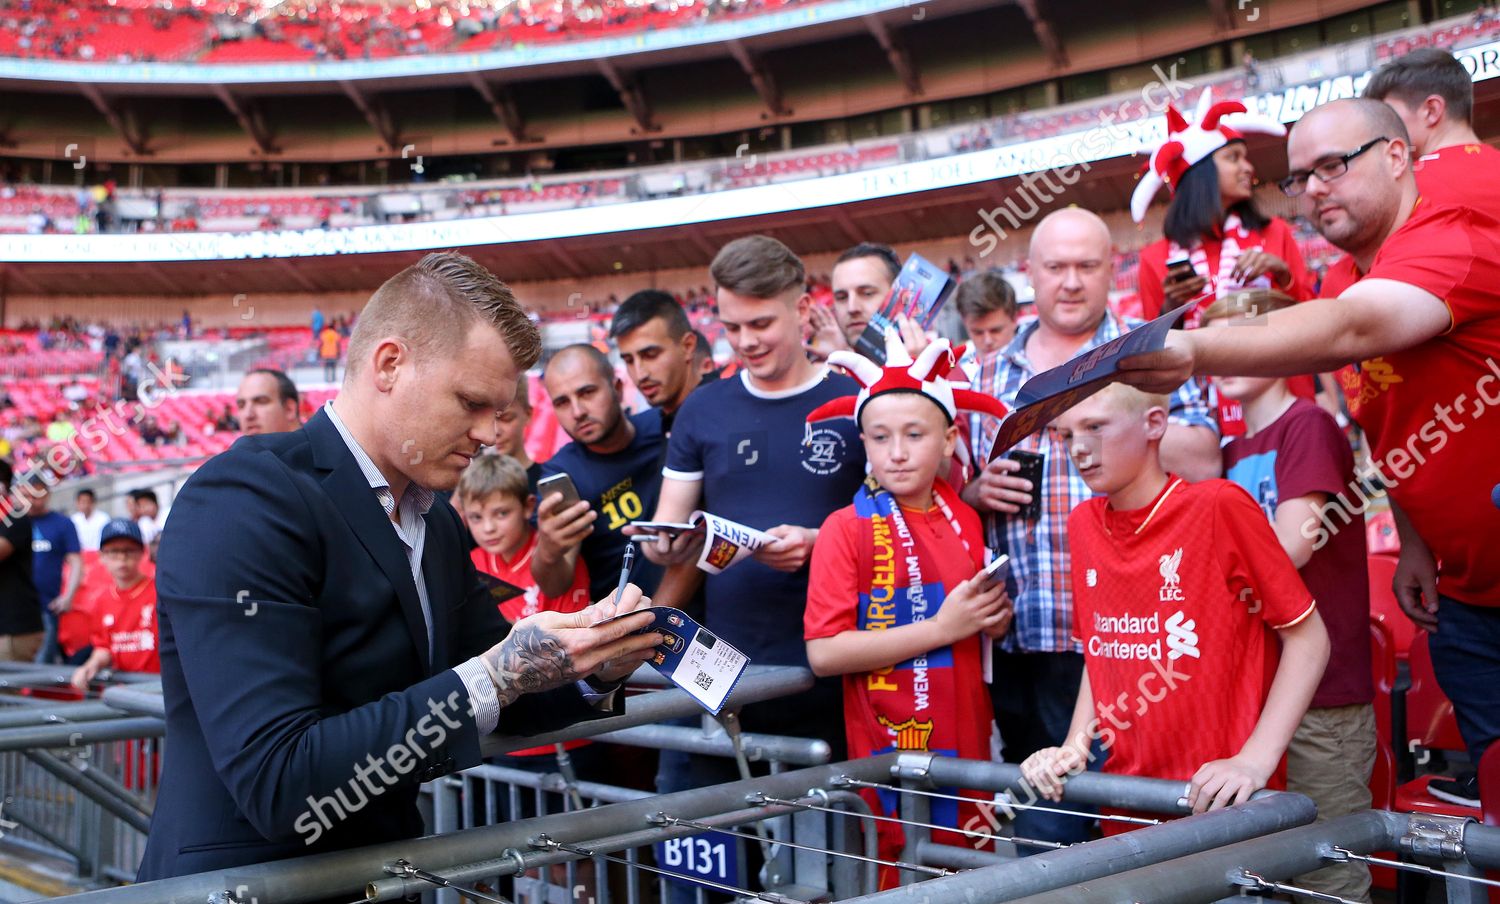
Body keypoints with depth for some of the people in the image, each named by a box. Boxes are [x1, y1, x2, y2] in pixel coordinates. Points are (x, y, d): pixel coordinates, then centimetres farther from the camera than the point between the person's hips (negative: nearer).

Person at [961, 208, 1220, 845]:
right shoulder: (988, 377, 16)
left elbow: (1203, 464, -9)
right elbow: (953, 496, 20)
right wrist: (980, 493, -2)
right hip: (1022, 642, 4)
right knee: (1040, 822, 13)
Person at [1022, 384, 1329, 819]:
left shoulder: (1218, 505, -12)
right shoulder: (1082, 523, 5)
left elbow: (1307, 638, -8)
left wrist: (1254, 761, -16)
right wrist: (1075, 746, 2)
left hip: (1216, 799, -5)